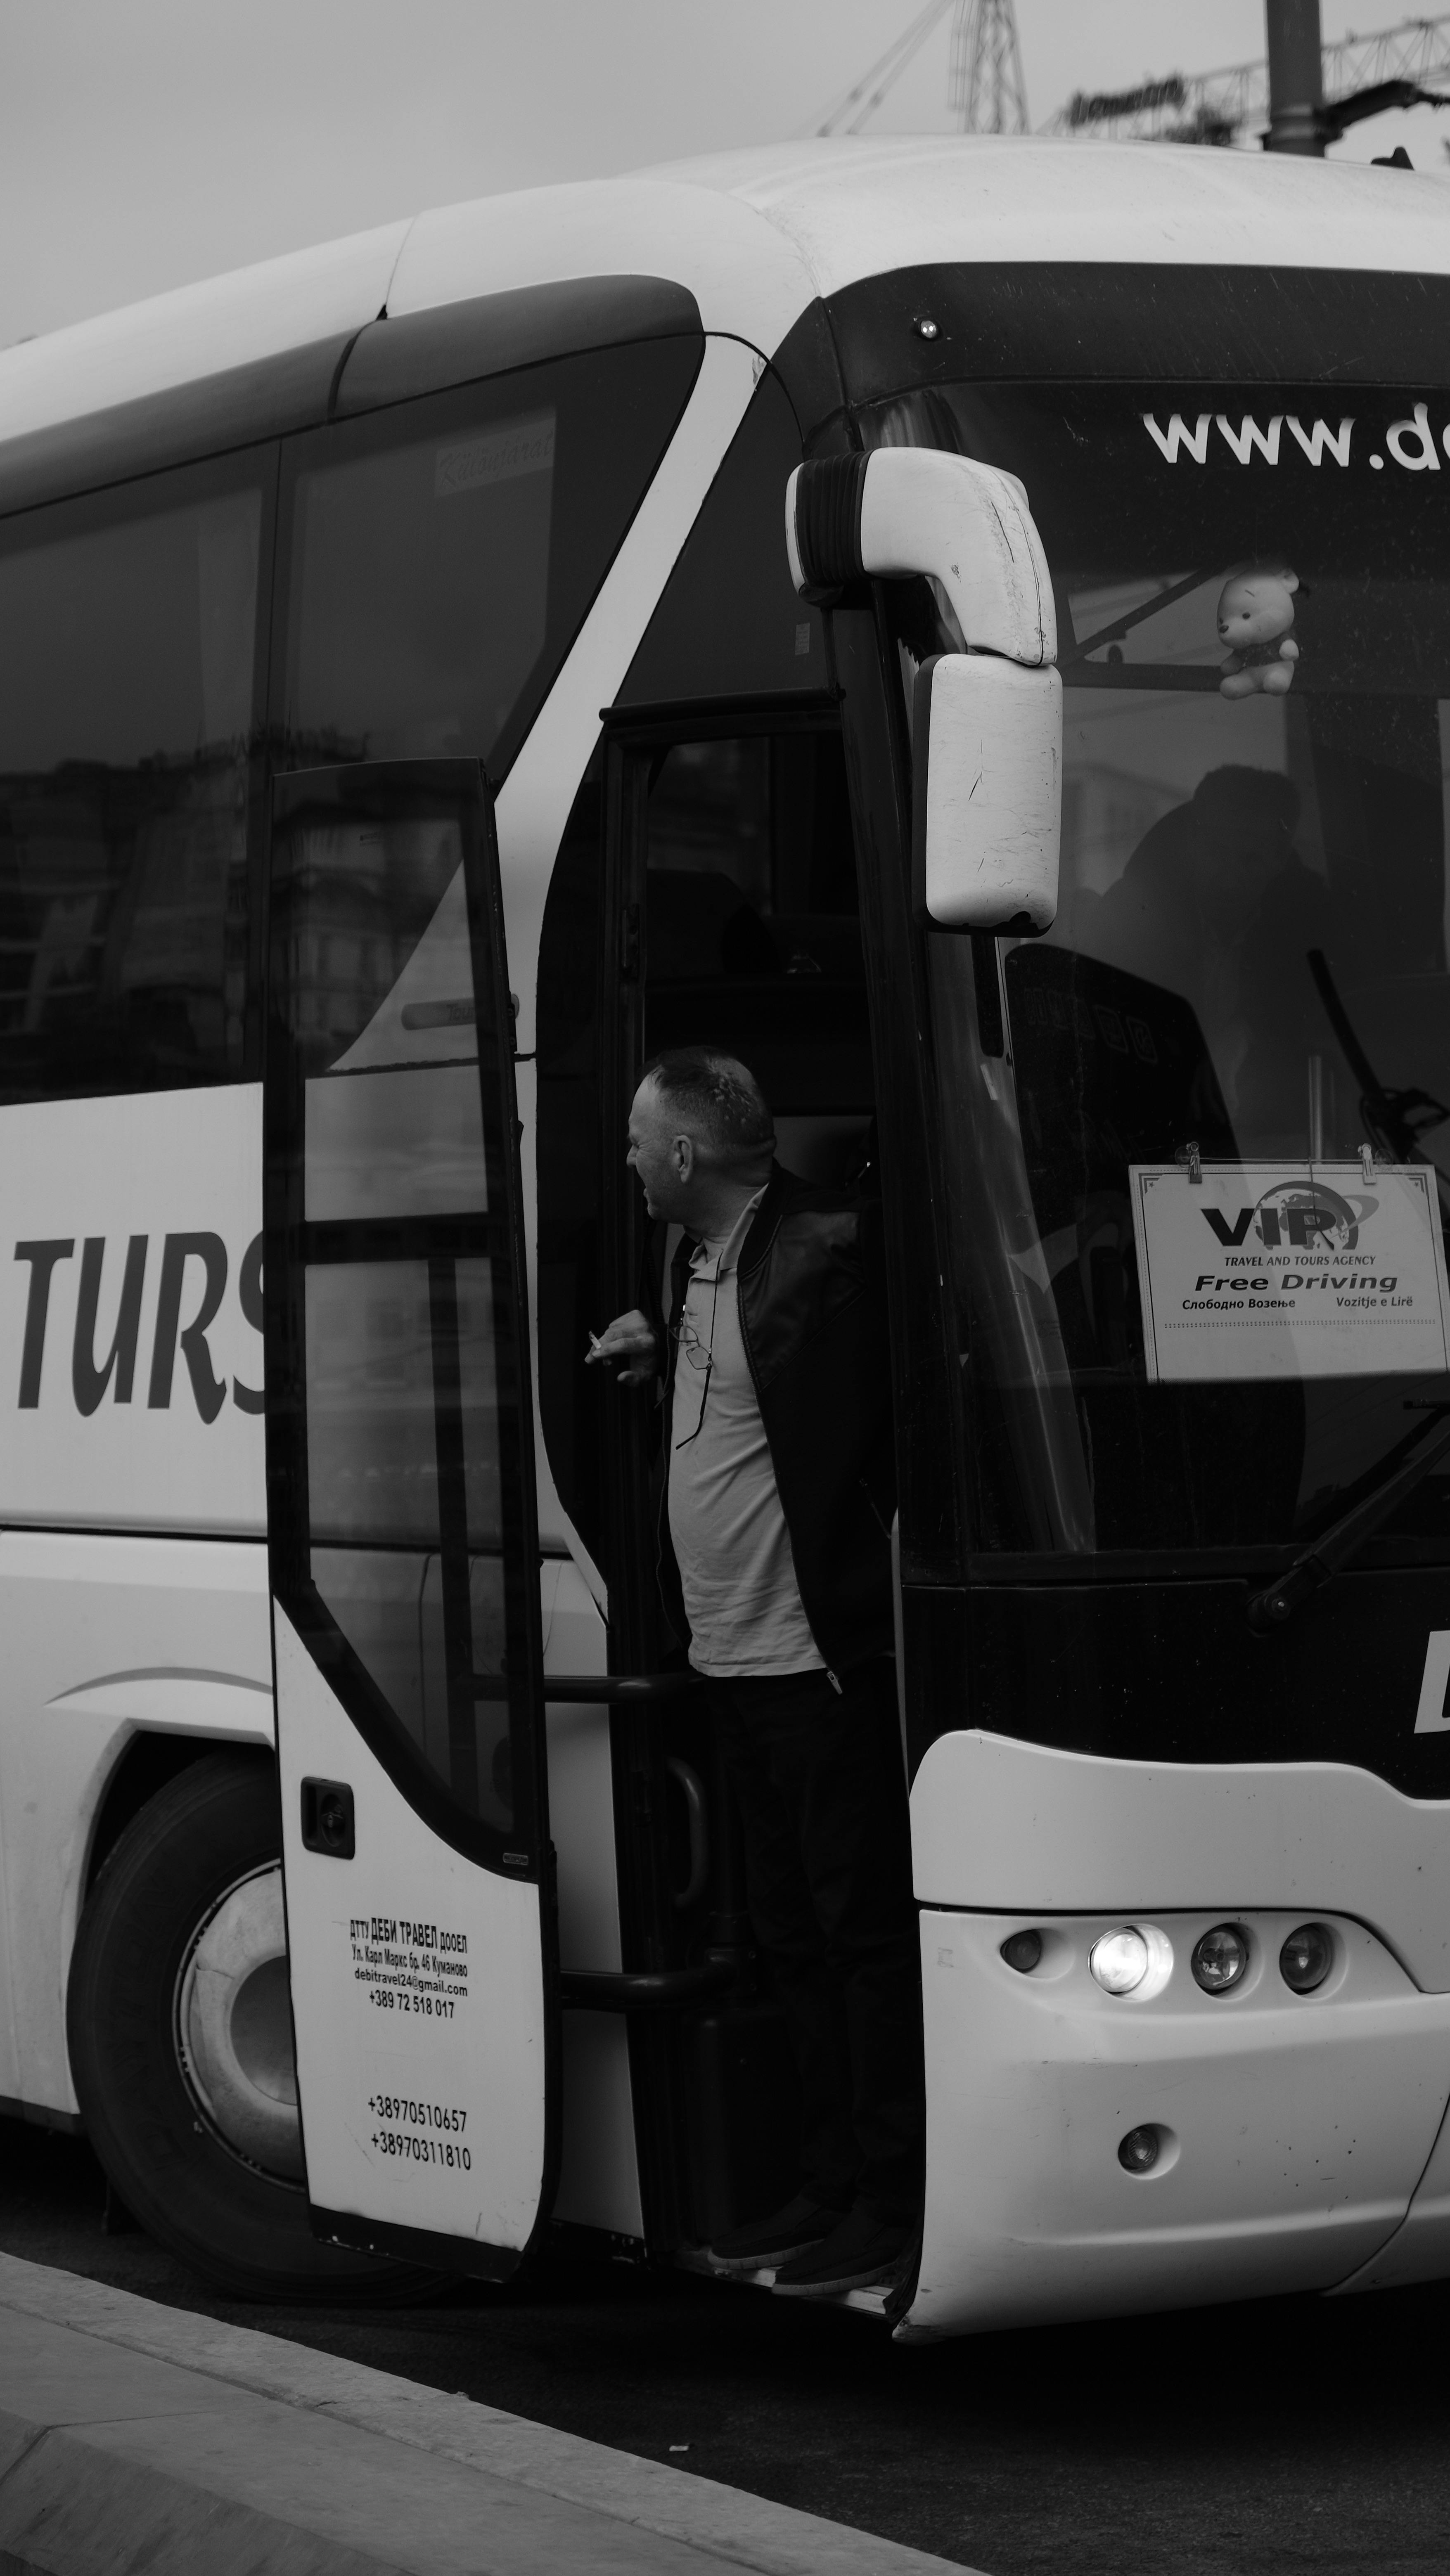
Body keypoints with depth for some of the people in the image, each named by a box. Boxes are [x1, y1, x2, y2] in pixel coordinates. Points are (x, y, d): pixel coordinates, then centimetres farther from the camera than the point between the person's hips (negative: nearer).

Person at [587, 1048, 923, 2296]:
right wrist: (657, 1359, 8)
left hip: (822, 1656, -9)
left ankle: (889, 2204, 3)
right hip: (733, 1655, 9)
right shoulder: (698, 1264, 13)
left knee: (862, 1926, -2)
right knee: (793, 1933, 15)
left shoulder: (828, 1249, -15)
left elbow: (863, 1426, -17)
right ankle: (831, 2183, 23)